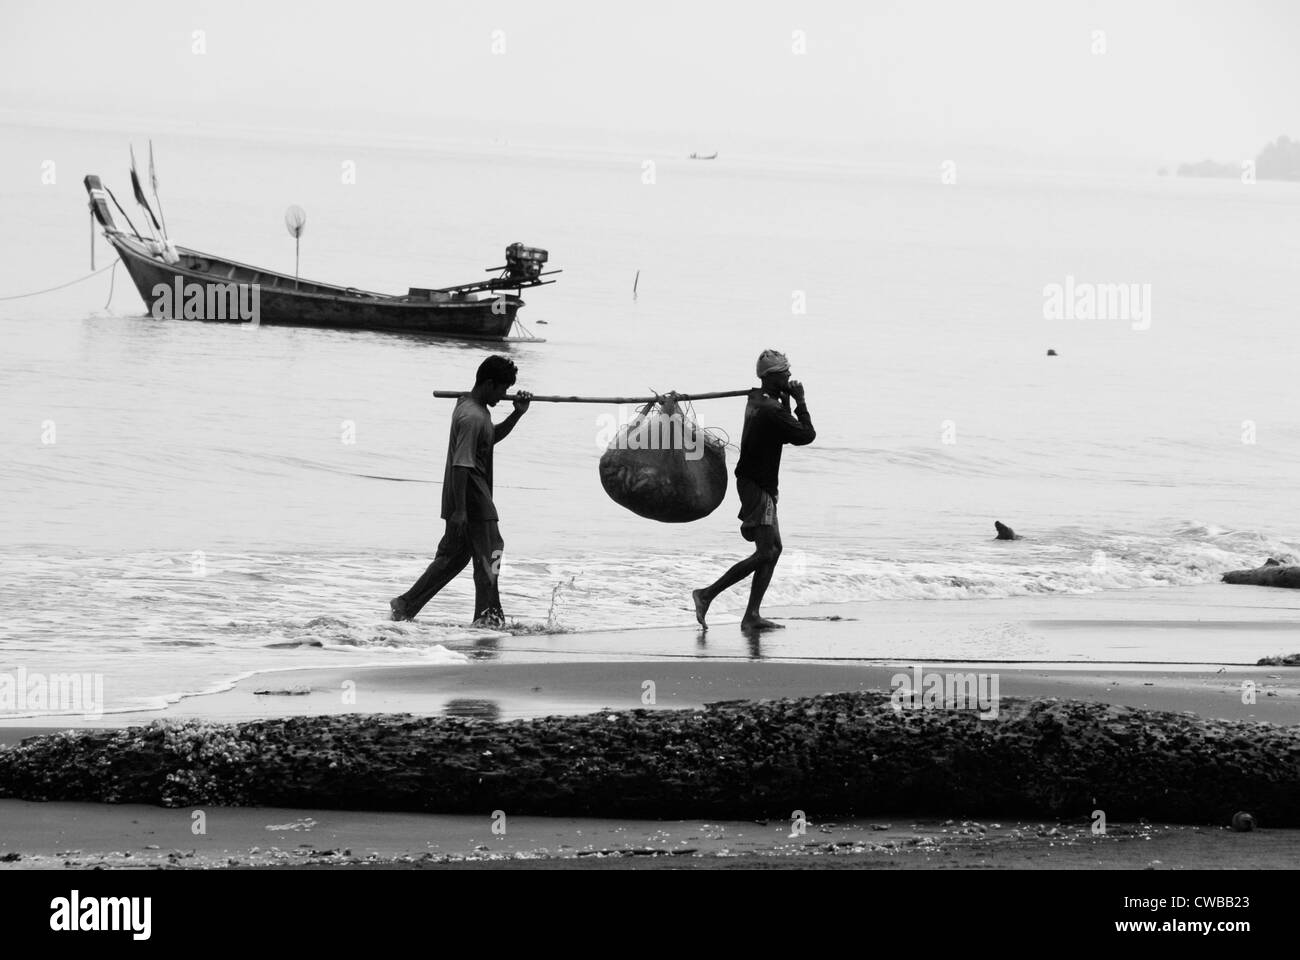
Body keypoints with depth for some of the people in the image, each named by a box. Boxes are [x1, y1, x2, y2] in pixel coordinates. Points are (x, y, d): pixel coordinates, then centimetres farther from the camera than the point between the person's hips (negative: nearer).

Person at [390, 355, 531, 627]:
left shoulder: (468, 405, 11)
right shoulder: (472, 417, -20)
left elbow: (492, 436, 27)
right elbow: (461, 465, -24)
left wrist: (517, 414, 14)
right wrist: (460, 510, -25)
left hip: (462, 501, 10)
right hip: (474, 502, -10)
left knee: (452, 556, 15)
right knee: (488, 554, -2)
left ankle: (405, 605, 18)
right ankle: (488, 615, 2)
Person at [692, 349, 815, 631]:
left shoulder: (757, 399, 10)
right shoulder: (771, 410, -21)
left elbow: (784, 433, 19)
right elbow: (806, 435, -17)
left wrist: (786, 401, 7)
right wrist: (800, 402, -6)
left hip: (760, 484, 10)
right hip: (757, 485, -10)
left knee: (774, 548, 10)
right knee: (765, 552, -12)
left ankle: (752, 615, 8)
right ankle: (707, 594, -9)